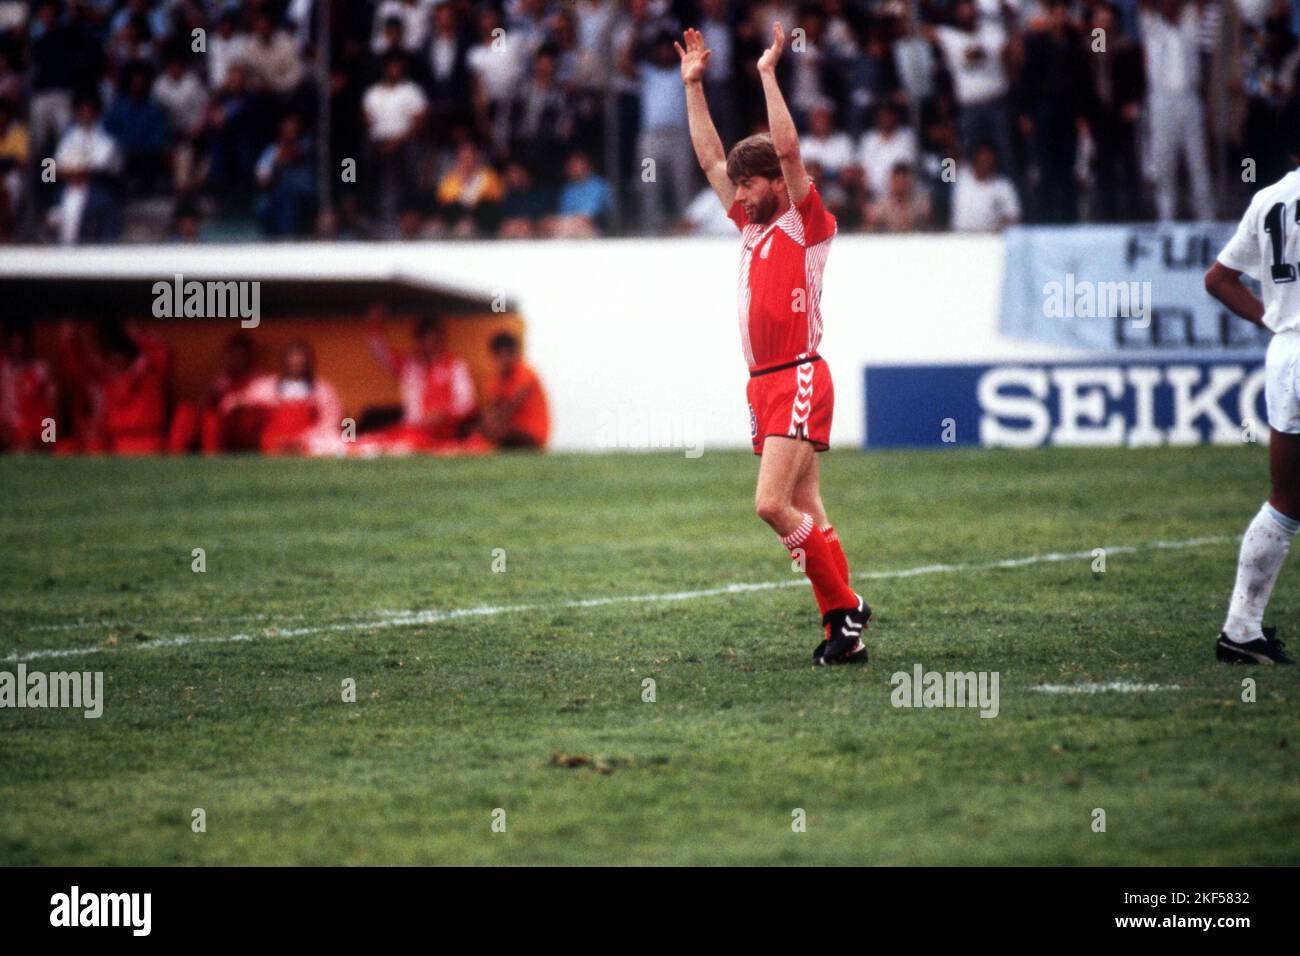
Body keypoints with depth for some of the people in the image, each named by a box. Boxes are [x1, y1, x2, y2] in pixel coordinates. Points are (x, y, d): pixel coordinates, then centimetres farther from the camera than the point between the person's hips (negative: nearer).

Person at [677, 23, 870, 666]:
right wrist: (693, 85, 18)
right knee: (806, 514, 5)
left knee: (772, 504, -17)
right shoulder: (751, 227, 16)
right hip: (764, 384, 8)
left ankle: (847, 607, -6)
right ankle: (844, 632, 6)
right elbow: (710, 158, 21)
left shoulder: (806, 224, -3)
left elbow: (788, 150, -15)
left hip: (797, 378, -8)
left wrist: (769, 73, -13)